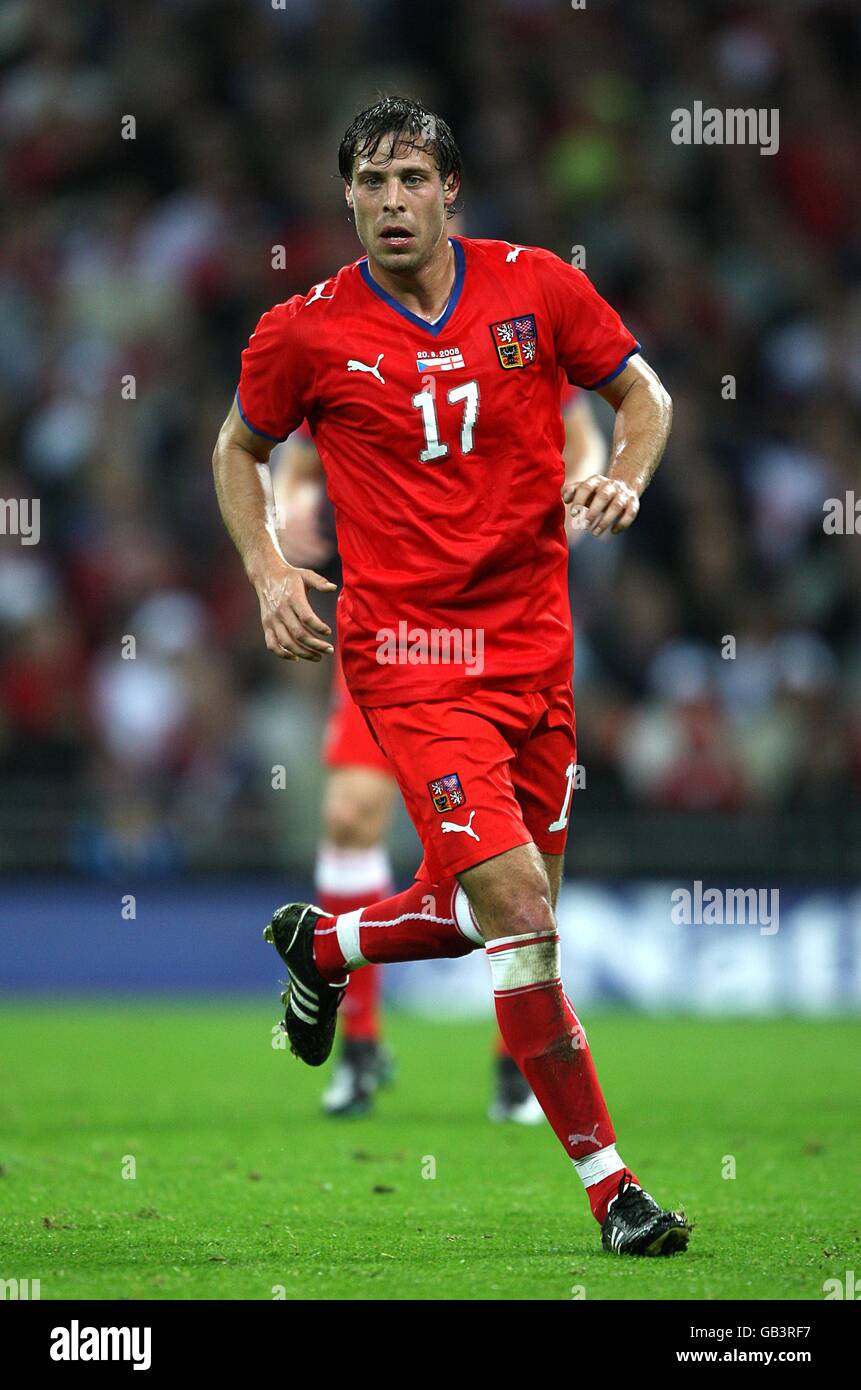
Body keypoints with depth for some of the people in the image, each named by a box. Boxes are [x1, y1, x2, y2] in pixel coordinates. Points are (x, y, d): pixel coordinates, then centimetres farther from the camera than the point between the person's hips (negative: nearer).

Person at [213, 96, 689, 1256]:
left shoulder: (538, 288, -1)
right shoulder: (305, 334, -5)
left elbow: (642, 391, 13)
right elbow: (239, 447, 13)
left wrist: (624, 479, -8)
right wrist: (268, 571, -1)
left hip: (533, 645, 4)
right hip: (408, 651, -4)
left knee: (488, 915, 15)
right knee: (518, 908, -18)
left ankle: (324, 943, 47)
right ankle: (607, 1181, -9)